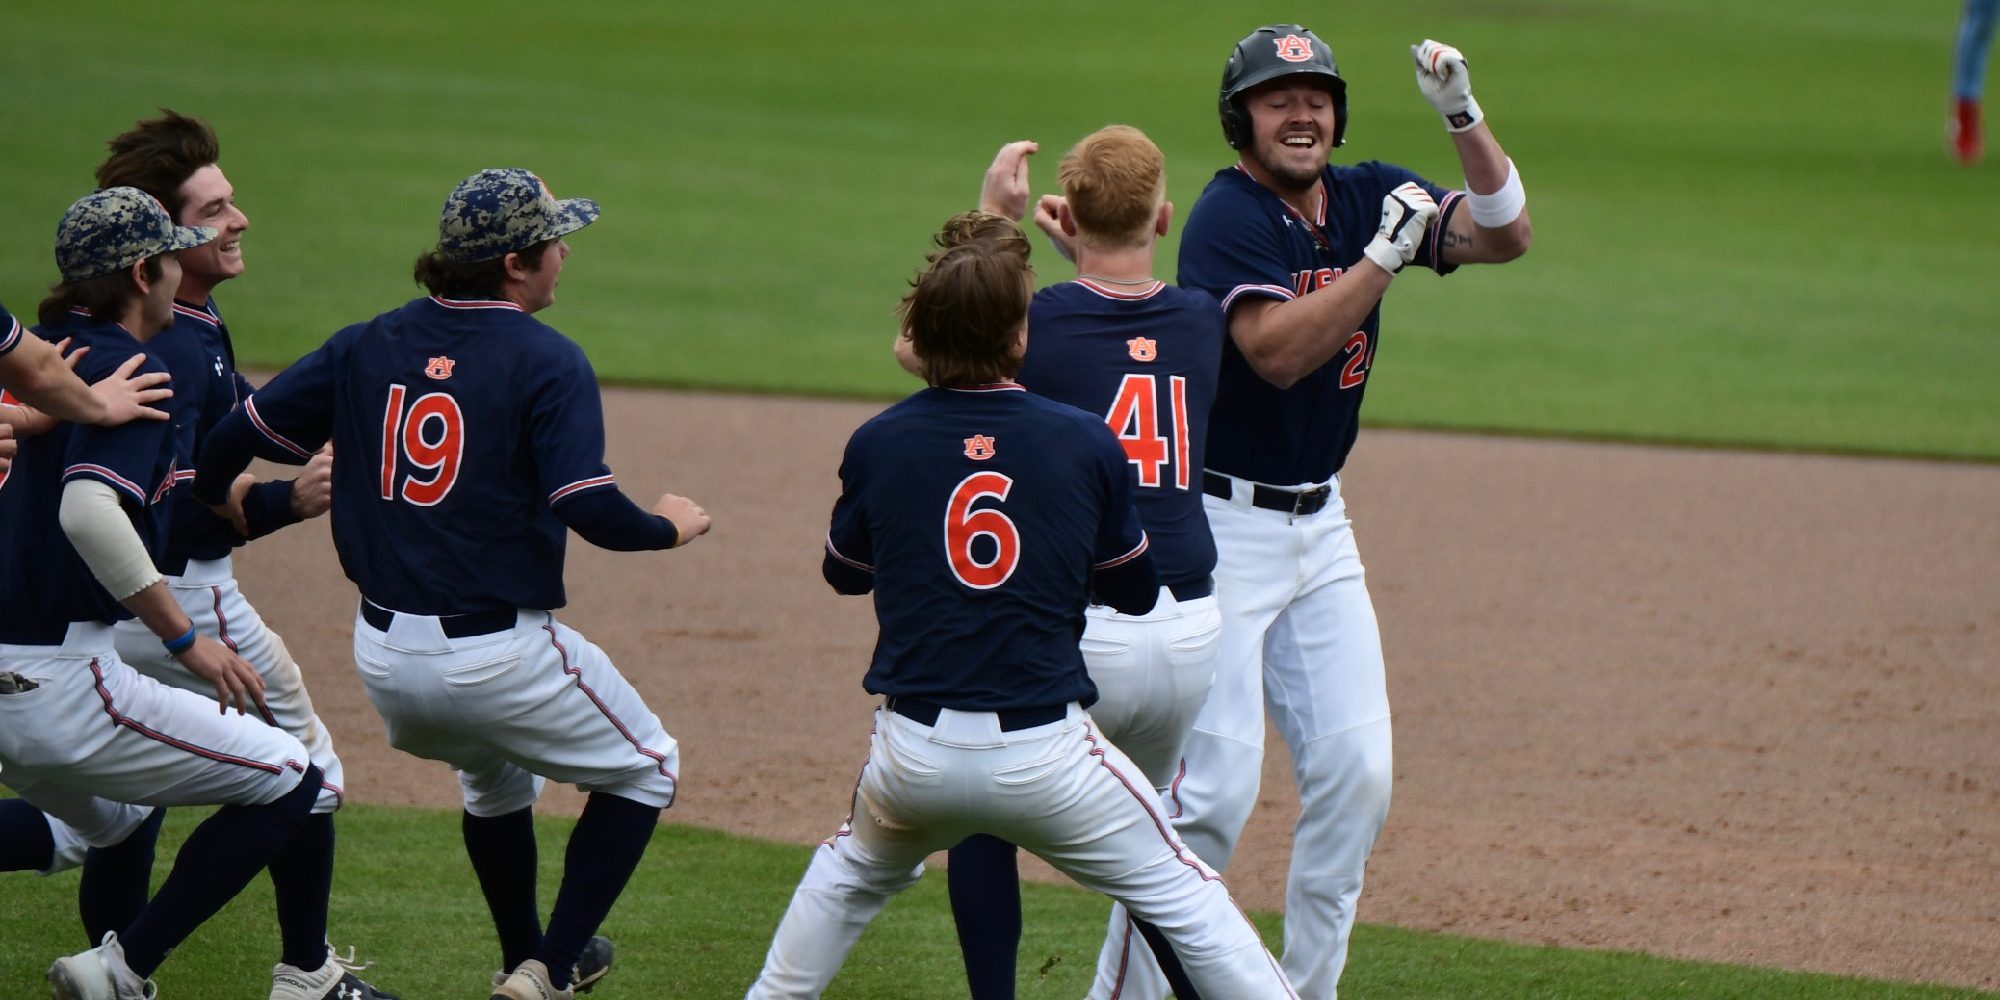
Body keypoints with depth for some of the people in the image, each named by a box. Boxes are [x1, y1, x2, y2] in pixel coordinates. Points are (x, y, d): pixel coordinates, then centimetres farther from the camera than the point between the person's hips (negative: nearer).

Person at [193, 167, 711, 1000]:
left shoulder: (367, 345, 4)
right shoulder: (547, 361, -12)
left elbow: (236, 437, 6)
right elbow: (588, 509, -20)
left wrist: (211, 498, 27)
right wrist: (670, 527, 0)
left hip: (381, 657, 6)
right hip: (500, 660, -6)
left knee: (494, 775, 35)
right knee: (645, 769, 17)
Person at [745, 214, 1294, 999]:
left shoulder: (878, 444, 1)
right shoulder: (1086, 444, -3)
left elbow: (844, 572, 18)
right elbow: (1135, 590, 9)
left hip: (914, 755, 2)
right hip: (1045, 753, -2)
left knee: (853, 872, 31)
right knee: (1179, 892, 9)